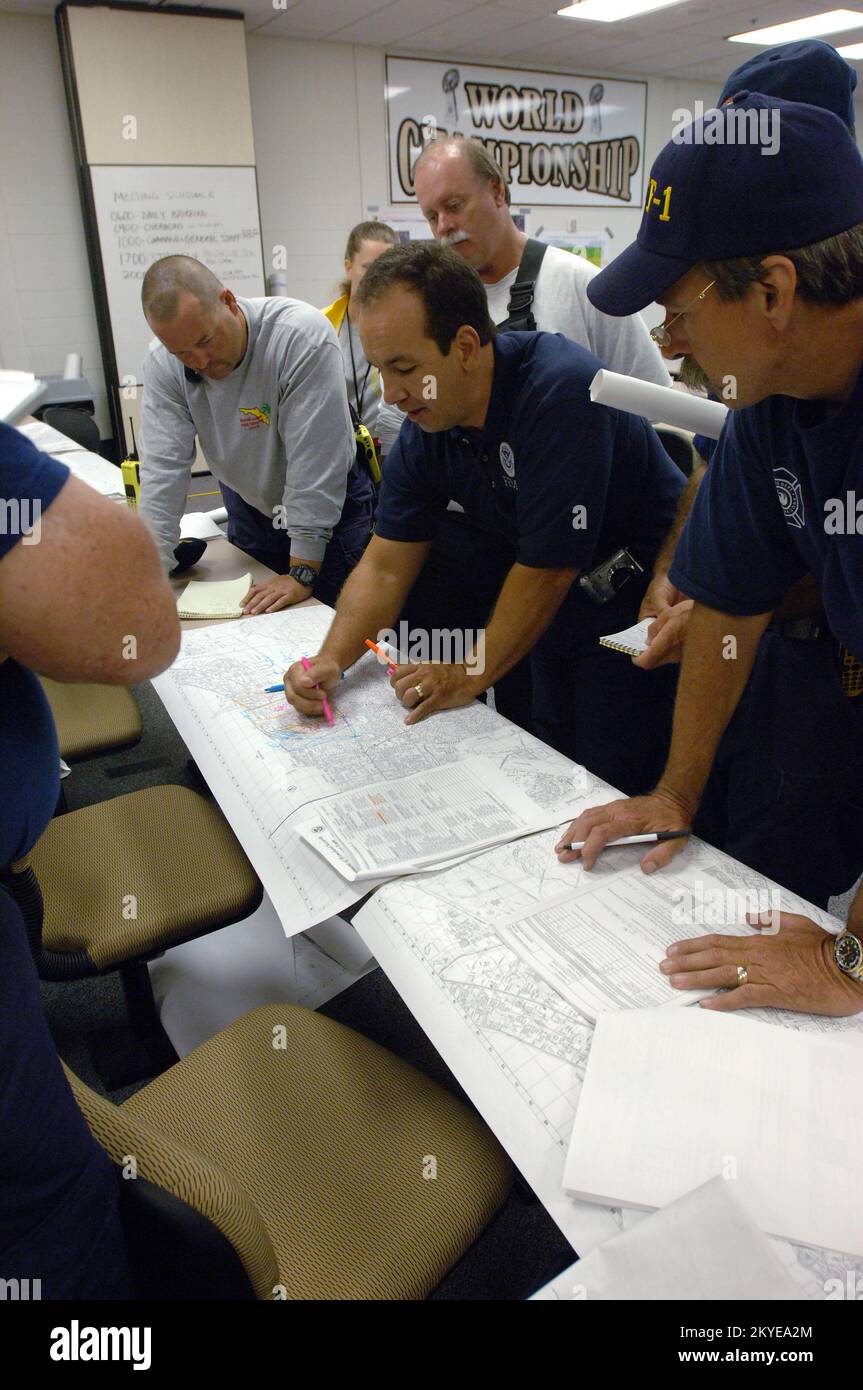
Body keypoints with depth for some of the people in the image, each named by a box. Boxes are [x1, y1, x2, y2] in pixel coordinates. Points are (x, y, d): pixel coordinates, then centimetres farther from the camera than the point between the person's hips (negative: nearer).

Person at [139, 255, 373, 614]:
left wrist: (301, 573, -28)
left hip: (330, 509, -4)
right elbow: (164, 468, -17)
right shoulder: (162, 365, -15)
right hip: (248, 504, 4)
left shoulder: (302, 335, -30)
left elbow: (315, 461, -30)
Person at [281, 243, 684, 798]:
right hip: (557, 612, 7)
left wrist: (470, 675, -16)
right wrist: (332, 661, -14)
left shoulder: (560, 389, -28)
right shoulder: (426, 427, -5)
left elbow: (546, 568, -26)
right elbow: (387, 565, 0)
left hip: (636, 611, -7)